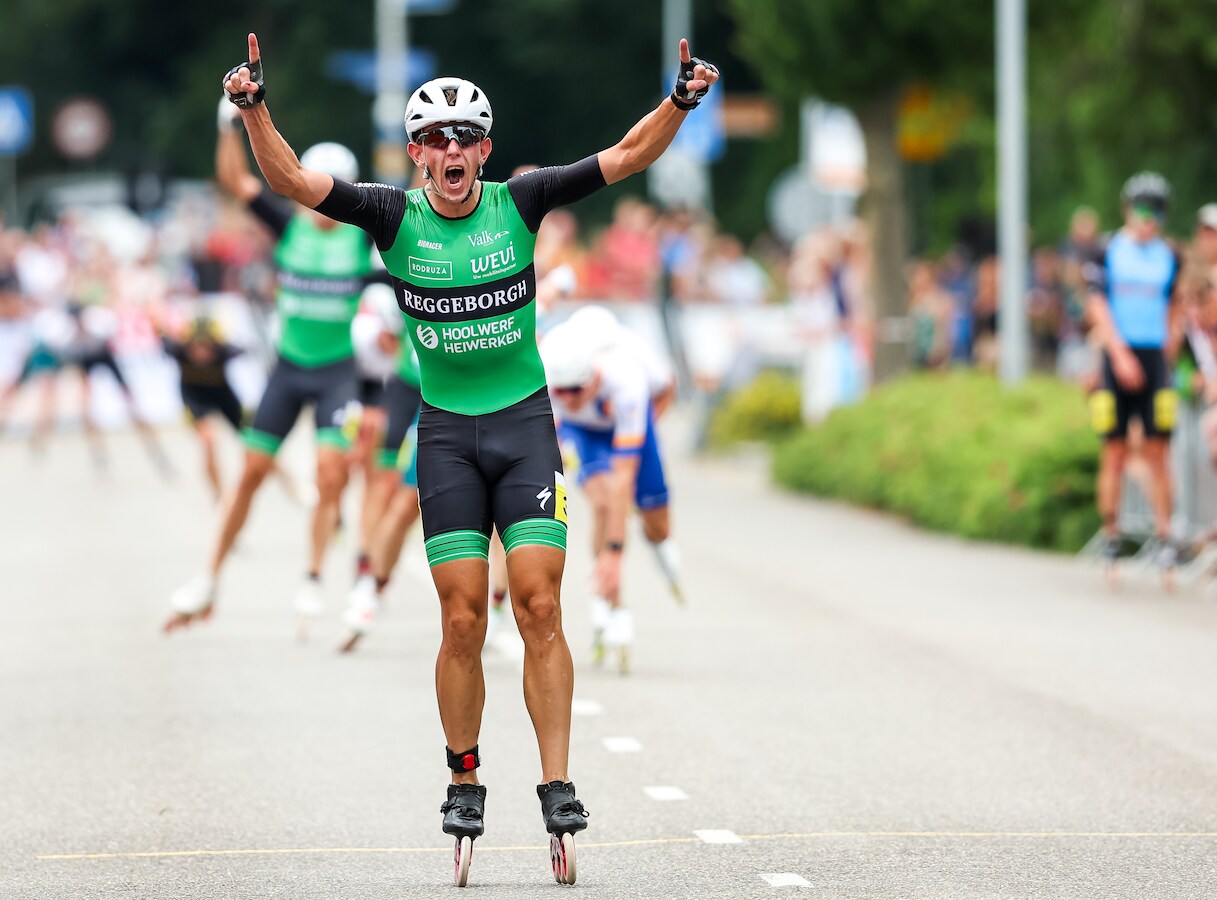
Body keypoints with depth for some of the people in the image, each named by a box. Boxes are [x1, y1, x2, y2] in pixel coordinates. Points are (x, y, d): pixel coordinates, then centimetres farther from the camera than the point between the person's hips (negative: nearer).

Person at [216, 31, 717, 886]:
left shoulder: (519, 203, -5)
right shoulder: (395, 216, -5)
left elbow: (624, 158, -9)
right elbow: (293, 180, -16)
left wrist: (680, 102, -24)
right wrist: (257, 110, -31)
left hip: (526, 423, 0)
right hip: (447, 432, 0)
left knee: (540, 607, -7)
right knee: (462, 620, -2)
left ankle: (557, 786, -4)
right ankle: (465, 779, 14)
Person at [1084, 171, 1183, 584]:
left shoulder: (1169, 257, 10)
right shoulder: (1108, 252, 1)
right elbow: (1098, 306, -5)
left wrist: (1166, 350, 7)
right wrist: (1120, 354, -15)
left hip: (1154, 360, 2)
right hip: (1117, 358, -2)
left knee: (1157, 451, -4)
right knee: (1115, 451, 0)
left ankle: (1163, 535, -3)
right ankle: (1111, 535, 8)